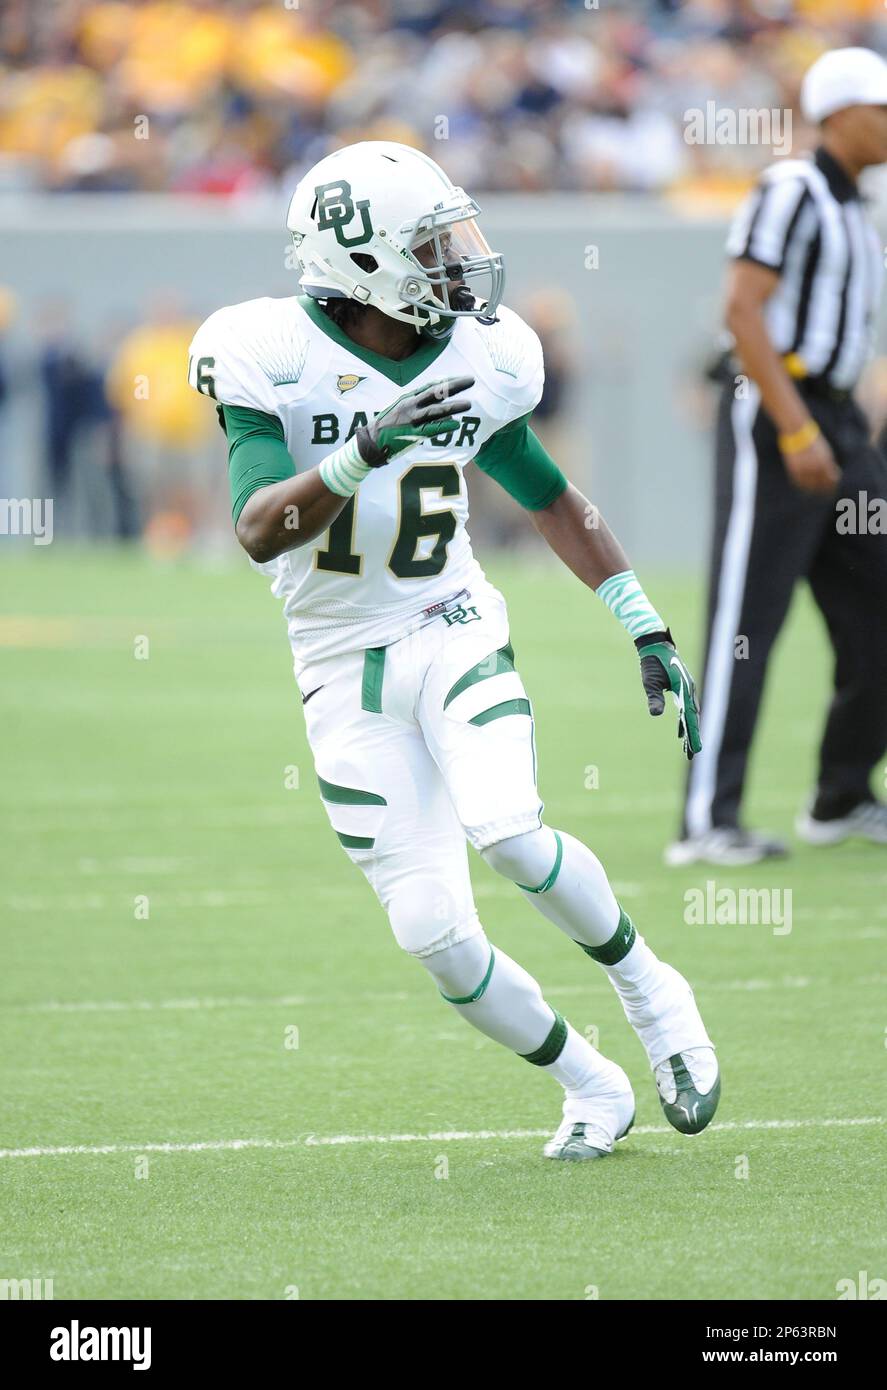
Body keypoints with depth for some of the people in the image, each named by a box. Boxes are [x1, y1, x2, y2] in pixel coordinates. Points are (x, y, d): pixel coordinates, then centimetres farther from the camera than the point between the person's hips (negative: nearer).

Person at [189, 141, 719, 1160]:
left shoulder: (477, 361, -1)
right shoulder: (277, 359, -14)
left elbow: (550, 499, 14)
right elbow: (259, 533, -25)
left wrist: (647, 628, 13)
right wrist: (363, 453, -41)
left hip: (454, 634, 1)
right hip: (345, 670, -1)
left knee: (507, 832, -27)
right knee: (432, 932, -8)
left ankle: (647, 988, -1)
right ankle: (592, 1089, 12)